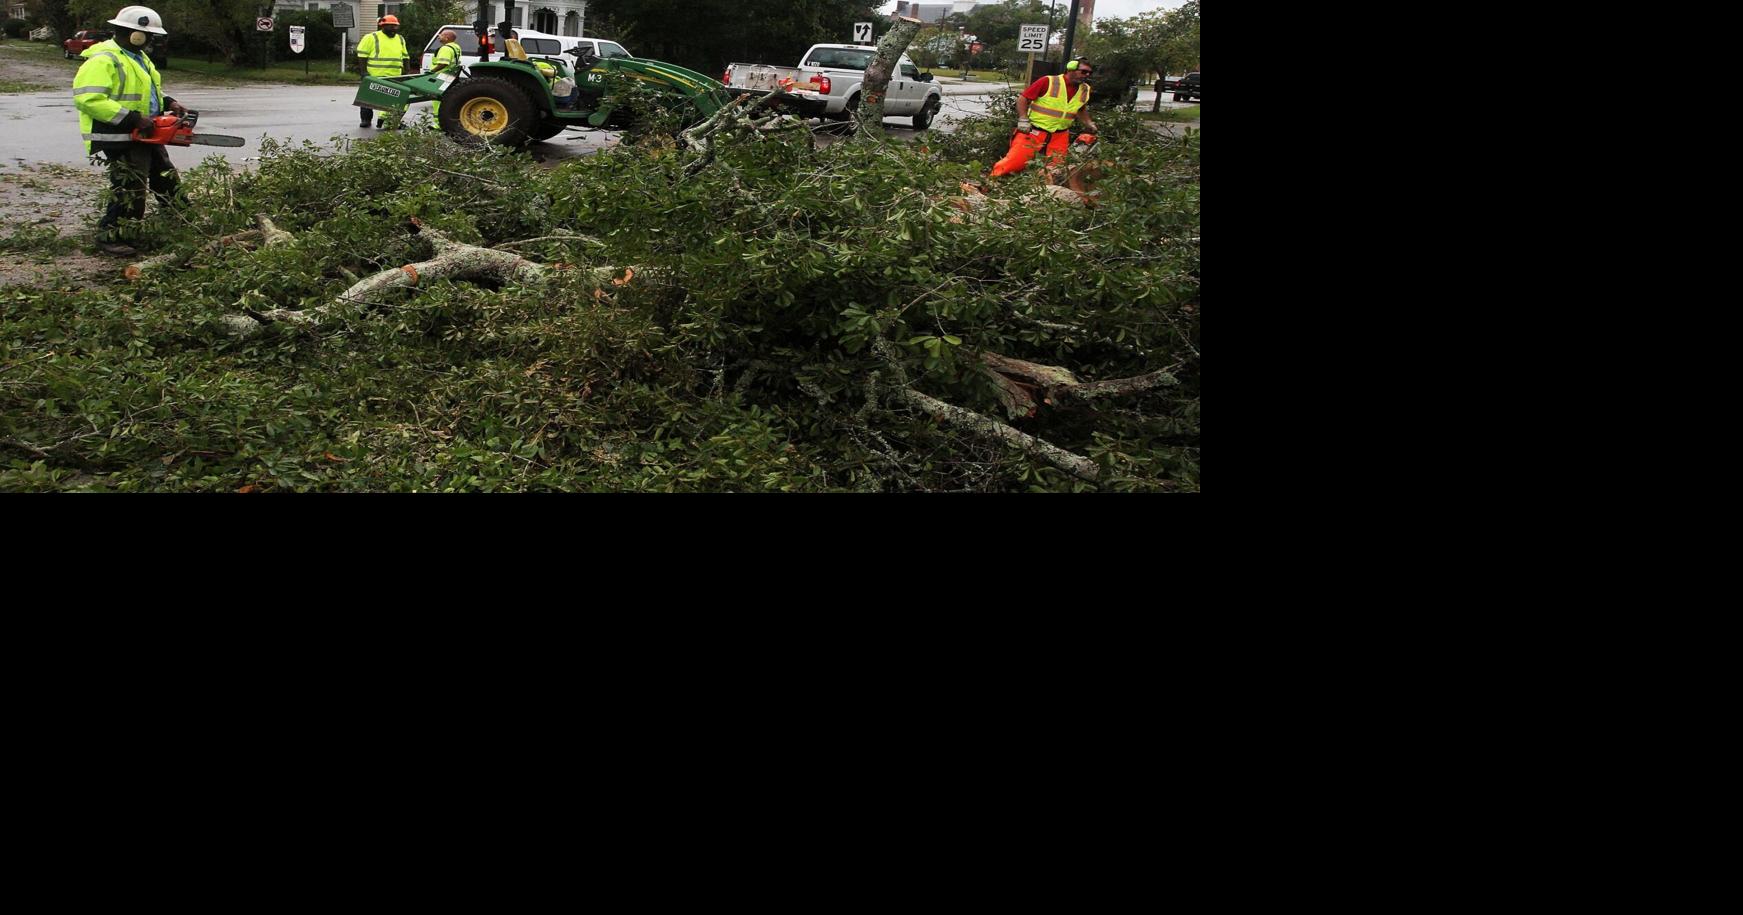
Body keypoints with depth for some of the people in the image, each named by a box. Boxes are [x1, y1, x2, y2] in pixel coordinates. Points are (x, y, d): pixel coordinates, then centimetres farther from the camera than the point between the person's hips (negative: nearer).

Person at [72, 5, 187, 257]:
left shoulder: (138, 56, 13)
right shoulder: (103, 60, -19)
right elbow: (88, 99, -28)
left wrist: (168, 103, 8)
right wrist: (133, 119, -29)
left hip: (146, 135, 10)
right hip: (120, 139, -10)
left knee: (168, 182, 18)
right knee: (129, 192, -7)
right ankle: (109, 238, 7)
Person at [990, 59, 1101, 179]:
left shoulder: (1085, 90, 7)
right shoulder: (1048, 82, -13)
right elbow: (1023, 98, -8)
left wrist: (1089, 124, 12)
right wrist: (1023, 120, -15)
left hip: (1059, 136, 6)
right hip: (1034, 131, -5)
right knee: (1015, 161, -10)